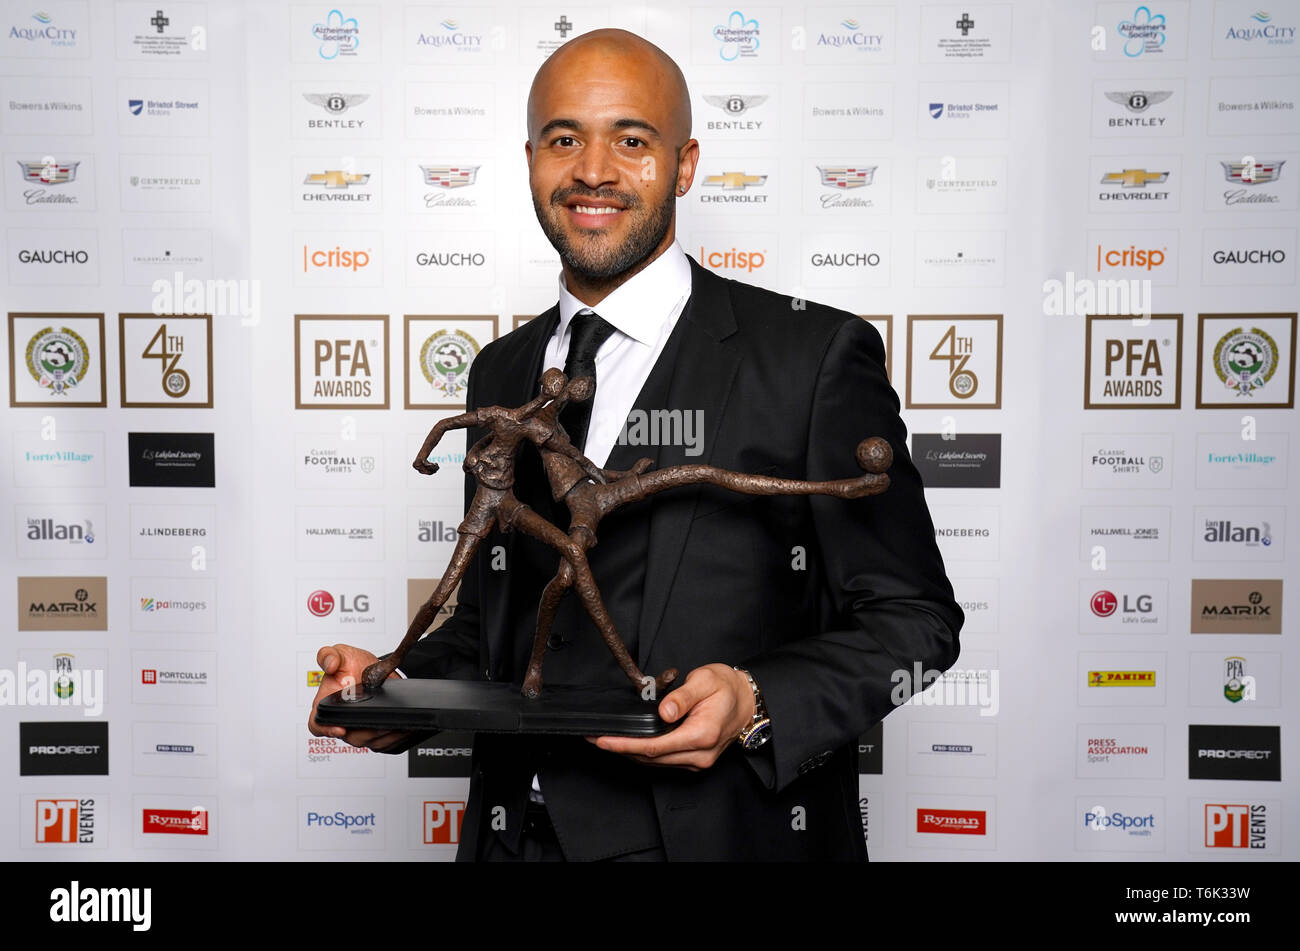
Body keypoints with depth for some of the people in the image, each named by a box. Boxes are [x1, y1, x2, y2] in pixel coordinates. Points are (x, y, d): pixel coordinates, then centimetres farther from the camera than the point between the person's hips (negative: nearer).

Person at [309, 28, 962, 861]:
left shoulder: (817, 354, -12)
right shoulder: (502, 372, 5)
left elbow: (912, 618, -10)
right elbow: (494, 619, 12)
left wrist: (758, 706, -25)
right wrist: (400, 686, -5)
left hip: (719, 834, -5)